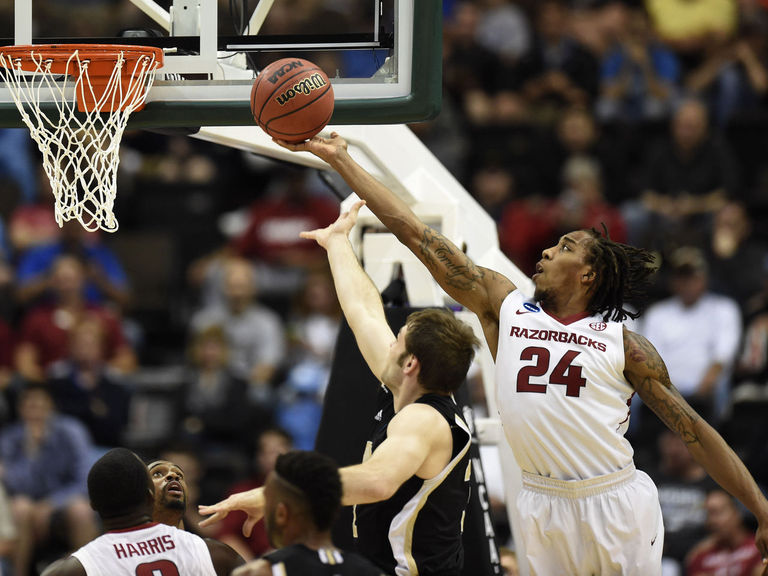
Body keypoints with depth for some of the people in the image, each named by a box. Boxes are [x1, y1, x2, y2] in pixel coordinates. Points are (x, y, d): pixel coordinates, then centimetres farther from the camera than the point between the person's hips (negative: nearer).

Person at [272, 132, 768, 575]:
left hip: (616, 503, -2)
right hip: (542, 503, 2)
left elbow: (695, 431, 3)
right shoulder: (504, 307, 7)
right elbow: (416, 233, 6)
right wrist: (340, 160, 5)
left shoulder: (621, 342, 2)